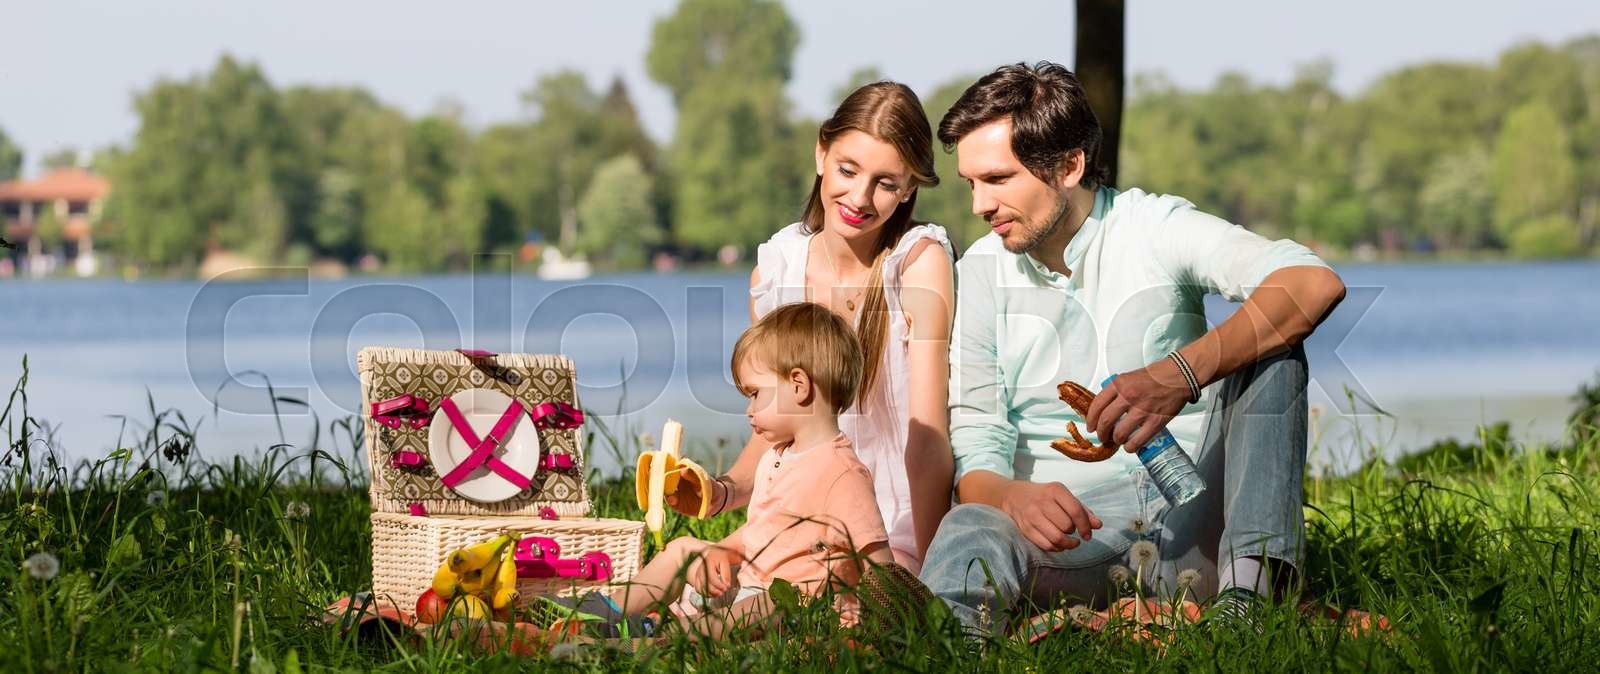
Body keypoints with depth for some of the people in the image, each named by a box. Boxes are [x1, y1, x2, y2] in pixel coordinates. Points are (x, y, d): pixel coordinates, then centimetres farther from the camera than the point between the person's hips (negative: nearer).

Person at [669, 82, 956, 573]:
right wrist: (721, 492, -11)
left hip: (901, 541, -5)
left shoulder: (920, 258, -10)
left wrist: (927, 569, -27)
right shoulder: (774, 270, 3)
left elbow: (928, 435, -17)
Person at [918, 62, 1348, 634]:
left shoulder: (1153, 229, 0)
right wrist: (1011, 495, -21)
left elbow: (1316, 285, -18)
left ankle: (1251, 585, -31)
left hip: (1187, 534, 3)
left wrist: (1178, 375, -33)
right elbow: (975, 448, 6)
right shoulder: (982, 270, 9)